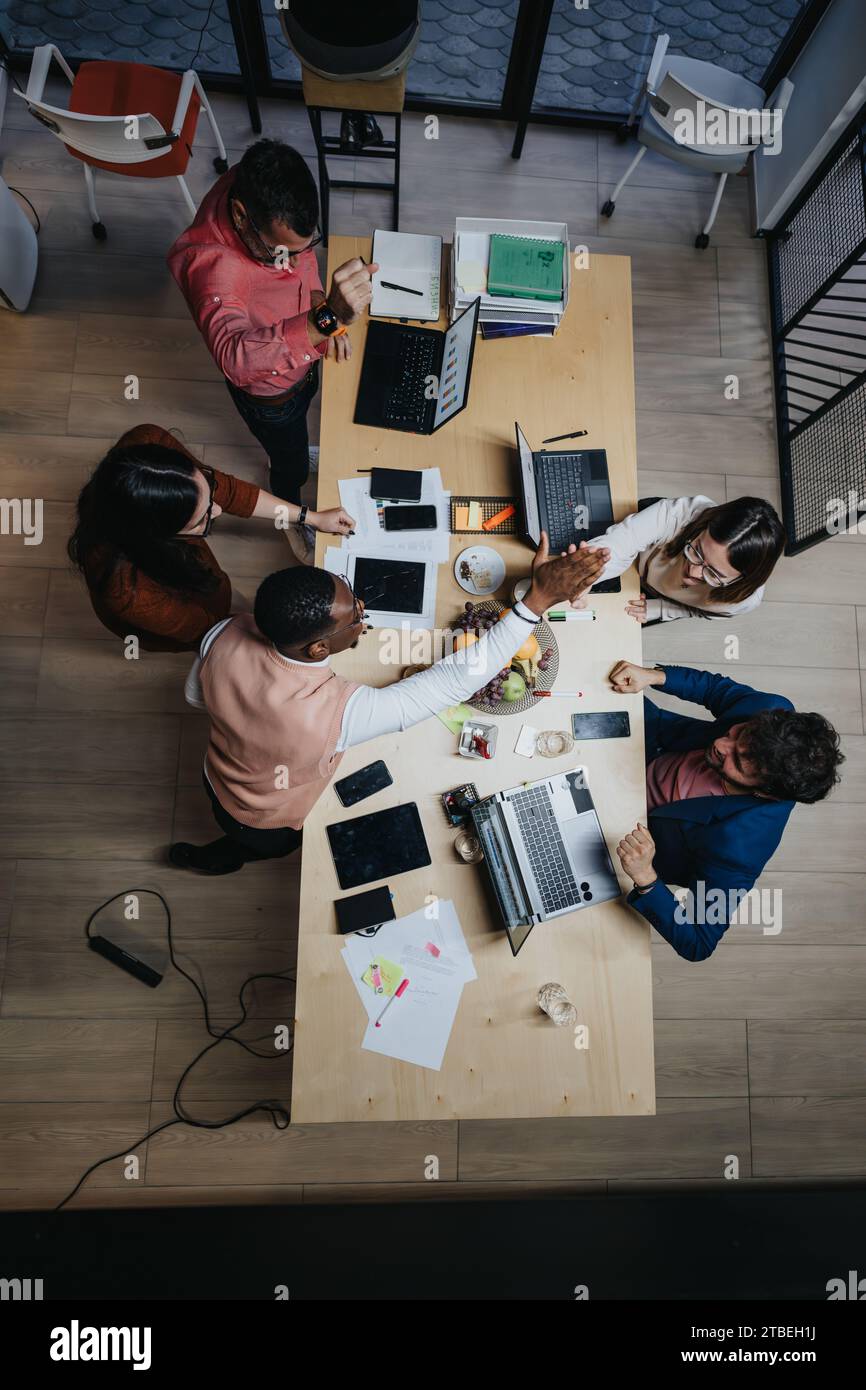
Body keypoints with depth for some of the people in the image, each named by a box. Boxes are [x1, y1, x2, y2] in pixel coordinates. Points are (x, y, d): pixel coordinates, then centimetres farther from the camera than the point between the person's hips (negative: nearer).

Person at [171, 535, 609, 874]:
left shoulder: (224, 637, -31)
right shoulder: (338, 714, -49)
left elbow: (194, 695, -9)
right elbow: (454, 681, -43)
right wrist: (539, 599, -43)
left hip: (217, 783, 4)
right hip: (268, 824, -4)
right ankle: (222, 856, 52)